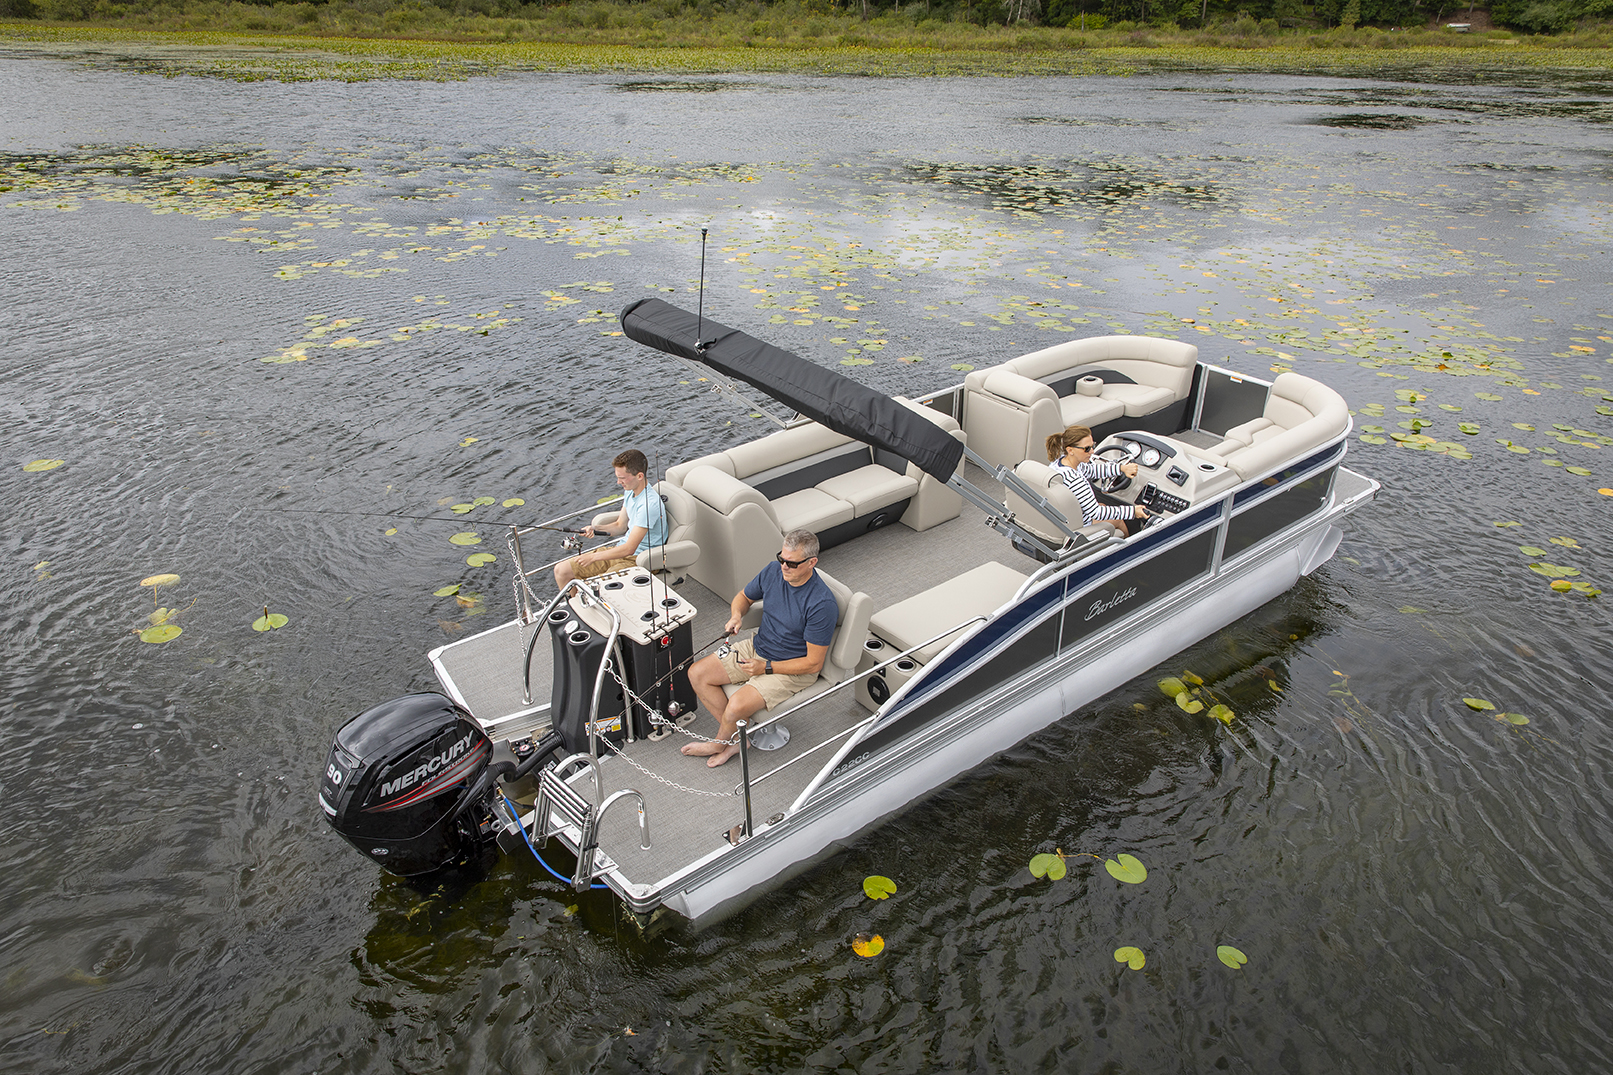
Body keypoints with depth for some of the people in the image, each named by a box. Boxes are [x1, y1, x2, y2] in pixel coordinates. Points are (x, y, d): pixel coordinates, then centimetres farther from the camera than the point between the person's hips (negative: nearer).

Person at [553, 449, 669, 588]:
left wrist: (593, 557, -17)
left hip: (638, 560, -9)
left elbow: (629, 549, -25)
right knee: (561, 570, 6)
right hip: (621, 549, 9)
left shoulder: (650, 504, -26)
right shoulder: (630, 491, 4)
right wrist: (595, 529, -1)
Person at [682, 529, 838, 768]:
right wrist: (736, 615, -9)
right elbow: (744, 596, 14)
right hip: (757, 649, 8)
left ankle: (721, 742, 10)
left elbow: (813, 663, -21)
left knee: (737, 706, -25)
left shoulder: (822, 603, -26)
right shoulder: (774, 572, -7)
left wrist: (766, 668, -22)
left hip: (792, 669, -7)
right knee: (697, 674, -3)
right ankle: (737, 736, 3)